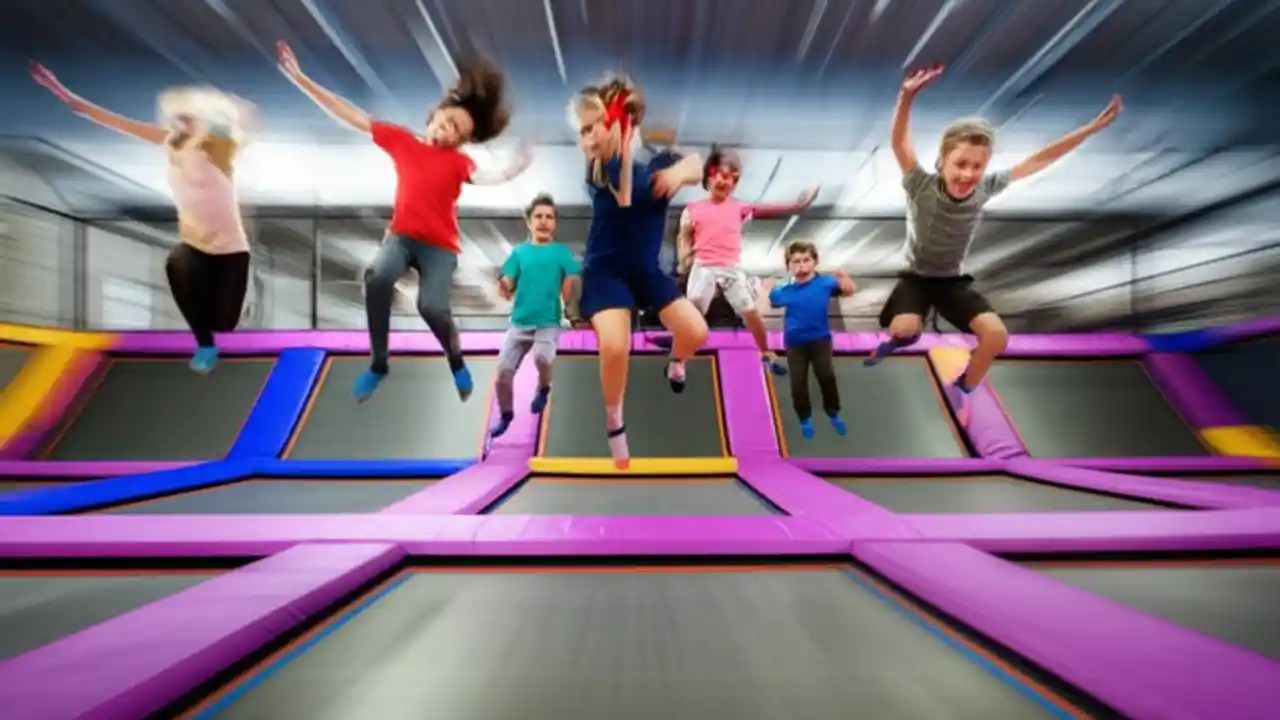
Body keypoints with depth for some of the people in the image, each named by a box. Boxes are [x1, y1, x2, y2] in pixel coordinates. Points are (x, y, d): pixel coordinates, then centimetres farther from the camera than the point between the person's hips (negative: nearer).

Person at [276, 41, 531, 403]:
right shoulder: (400, 139, 7)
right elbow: (351, 116, 10)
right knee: (377, 278, -30)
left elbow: (482, 177, -24)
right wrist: (301, 79, 9)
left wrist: (512, 171, -44)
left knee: (432, 306, -26)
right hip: (401, 235, 2)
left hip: (440, 245, -2)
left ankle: (457, 363, 6)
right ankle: (378, 364, -11)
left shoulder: (458, 160, -3)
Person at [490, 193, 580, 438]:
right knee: (503, 370, 0)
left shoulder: (562, 252, 4)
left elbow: (570, 284, -1)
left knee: (542, 357, -30)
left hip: (549, 322, -2)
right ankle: (506, 415, 27)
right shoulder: (519, 252, 8)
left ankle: (543, 388, 5)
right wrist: (504, 287, -20)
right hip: (519, 322, 3)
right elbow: (506, 286, 1)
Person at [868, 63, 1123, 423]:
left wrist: (1093, 127, -1)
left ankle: (960, 389, 14)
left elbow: (1039, 160, 1)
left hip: (954, 280, 4)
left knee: (997, 335, -15)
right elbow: (899, 142, -33)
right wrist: (907, 97, -49)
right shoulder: (921, 186, -21)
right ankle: (893, 339, 8)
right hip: (915, 276, -3)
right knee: (907, 330, -34)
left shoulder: (986, 188, -10)